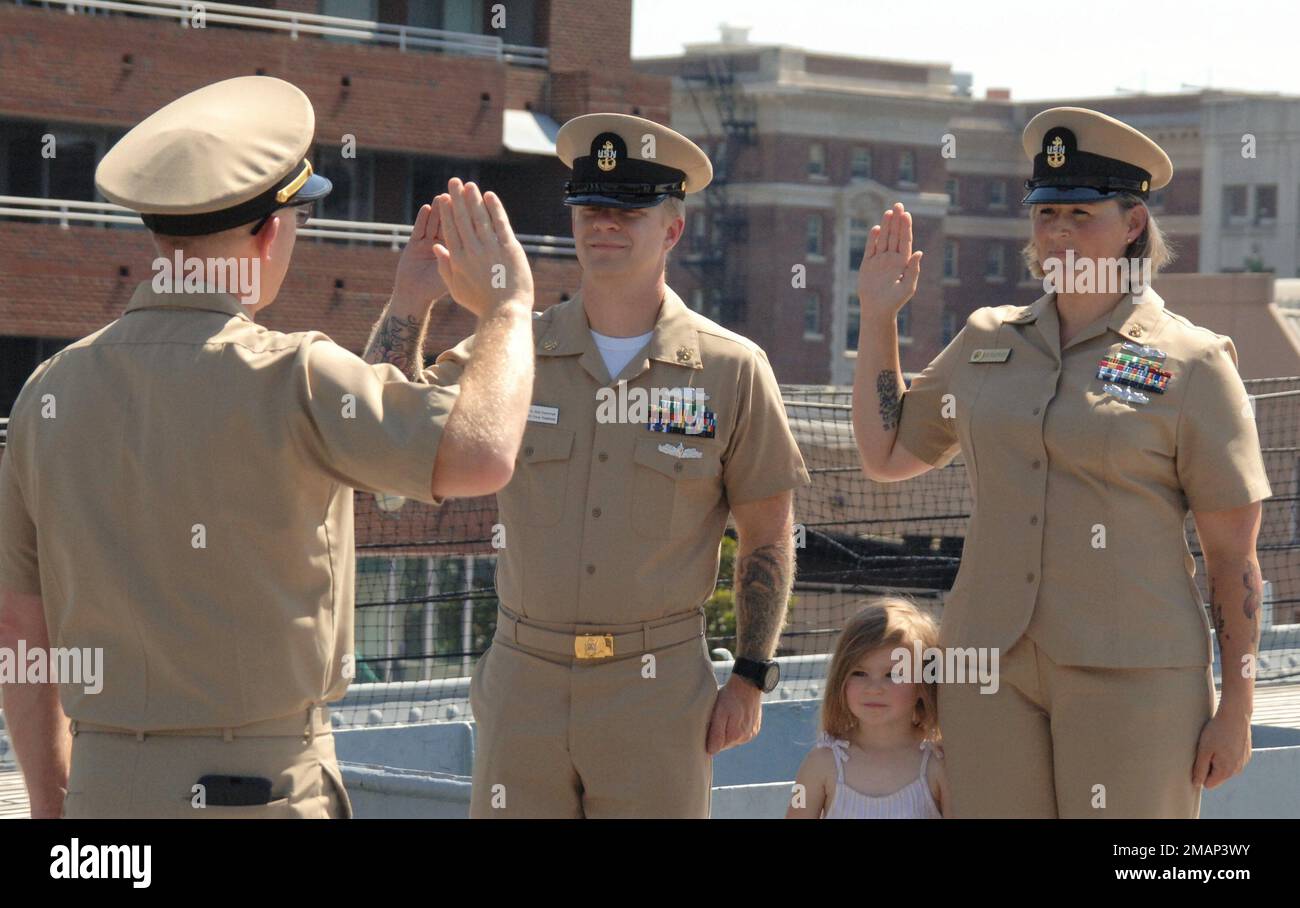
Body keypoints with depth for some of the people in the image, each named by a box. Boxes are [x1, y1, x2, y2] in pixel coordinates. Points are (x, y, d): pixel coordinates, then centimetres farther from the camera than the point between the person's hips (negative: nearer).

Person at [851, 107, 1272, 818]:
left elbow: (1233, 552, -2)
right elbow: (884, 457, 20)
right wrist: (877, 316, 12)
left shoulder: (1191, 363, -3)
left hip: (1131, 672, -4)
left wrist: (1235, 708, -6)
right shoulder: (986, 342, 10)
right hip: (991, 661, 4)